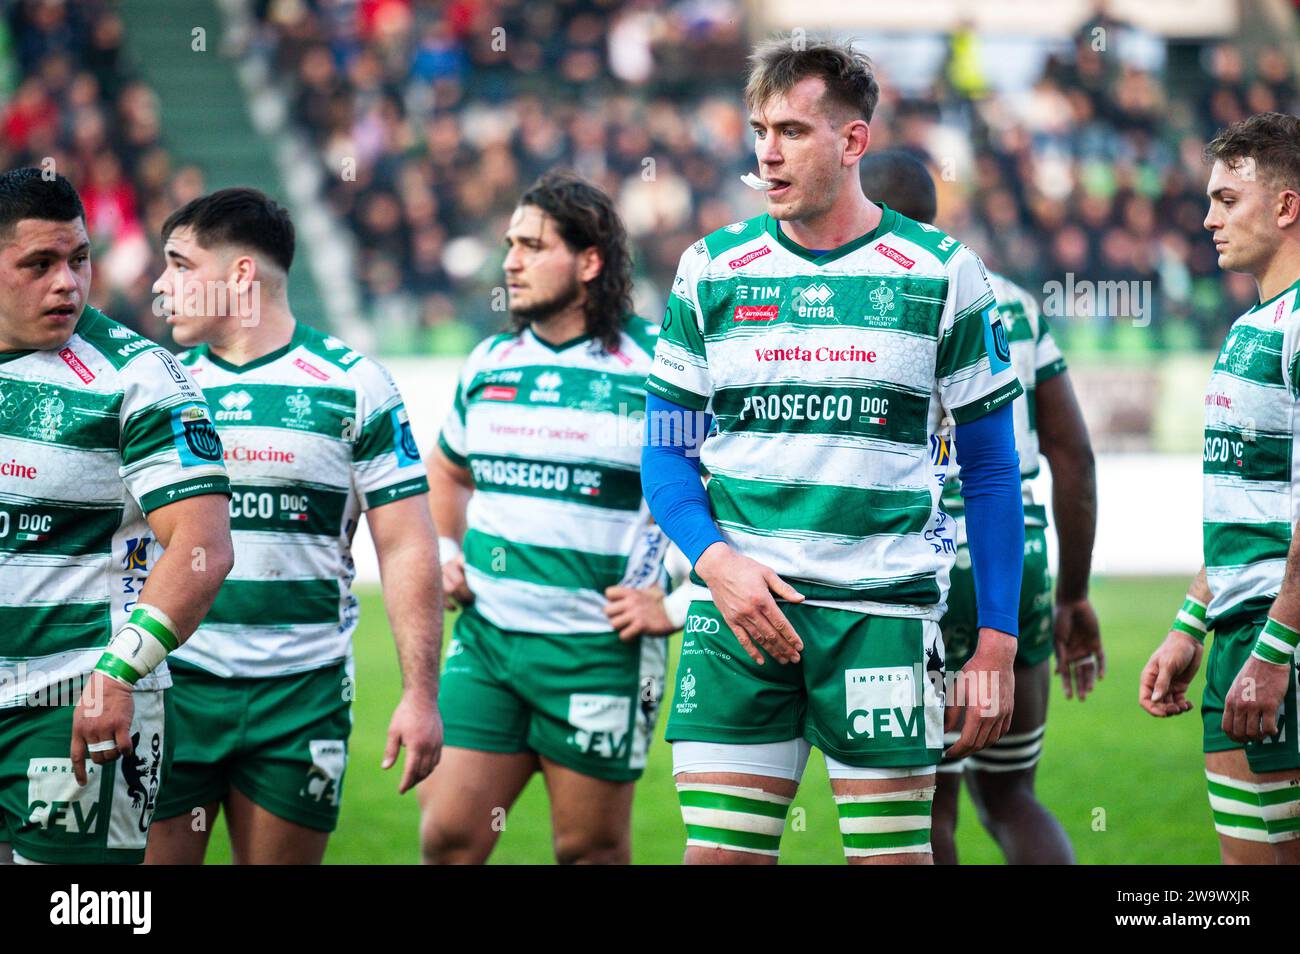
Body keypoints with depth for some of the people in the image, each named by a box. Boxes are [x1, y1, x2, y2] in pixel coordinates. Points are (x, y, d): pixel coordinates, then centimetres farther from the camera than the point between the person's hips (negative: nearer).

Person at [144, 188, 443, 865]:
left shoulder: (354, 388, 0)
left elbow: (406, 548, -1)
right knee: (154, 859, -4)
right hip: (172, 681, 2)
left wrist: (421, 696, -8)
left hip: (301, 696, -2)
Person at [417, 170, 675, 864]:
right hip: (486, 637, 5)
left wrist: (677, 602, -11)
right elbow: (449, 470, 30)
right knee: (446, 836, -1)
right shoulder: (489, 364, 10)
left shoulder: (655, 368, -8)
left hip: (597, 649, -5)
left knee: (591, 850, 4)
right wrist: (444, 551, 13)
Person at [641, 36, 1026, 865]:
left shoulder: (943, 276, 2)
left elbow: (992, 471, 5)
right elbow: (666, 454, 11)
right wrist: (714, 559, -8)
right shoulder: (711, 273, 8)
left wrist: (997, 642, 0)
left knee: (893, 853, -3)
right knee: (720, 853, -3)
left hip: (884, 611, -1)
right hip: (739, 608, 2)